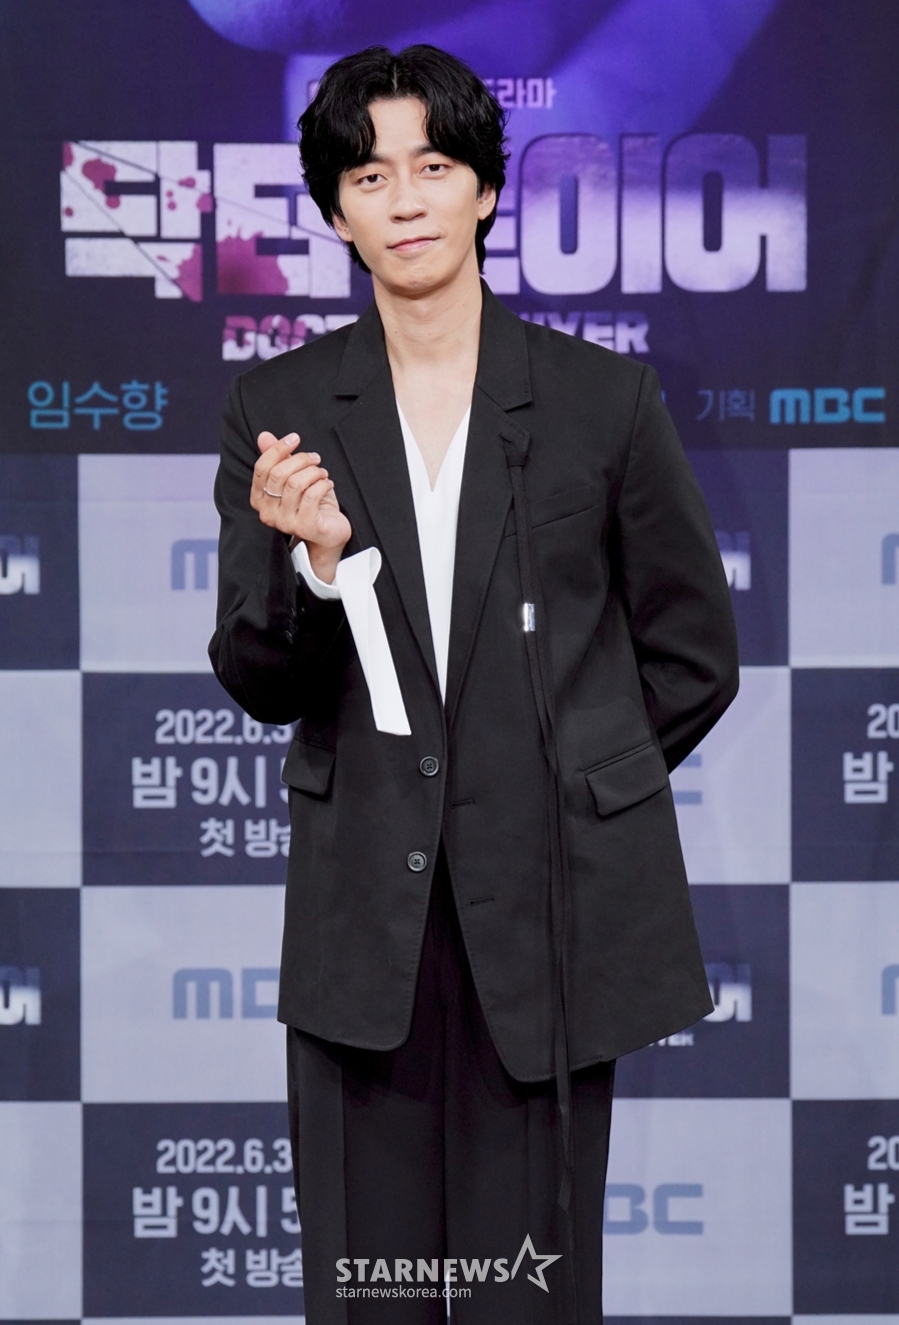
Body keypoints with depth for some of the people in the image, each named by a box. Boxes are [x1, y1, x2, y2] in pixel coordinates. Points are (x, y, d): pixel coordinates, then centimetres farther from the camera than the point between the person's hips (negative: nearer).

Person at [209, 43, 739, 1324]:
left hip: (552, 916, -1)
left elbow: (694, 652, 9)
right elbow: (261, 686, 1)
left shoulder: (605, 399, -1)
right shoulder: (280, 410, 3)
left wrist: (563, 782, 9)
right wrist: (315, 556, -17)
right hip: (366, 917, 1)